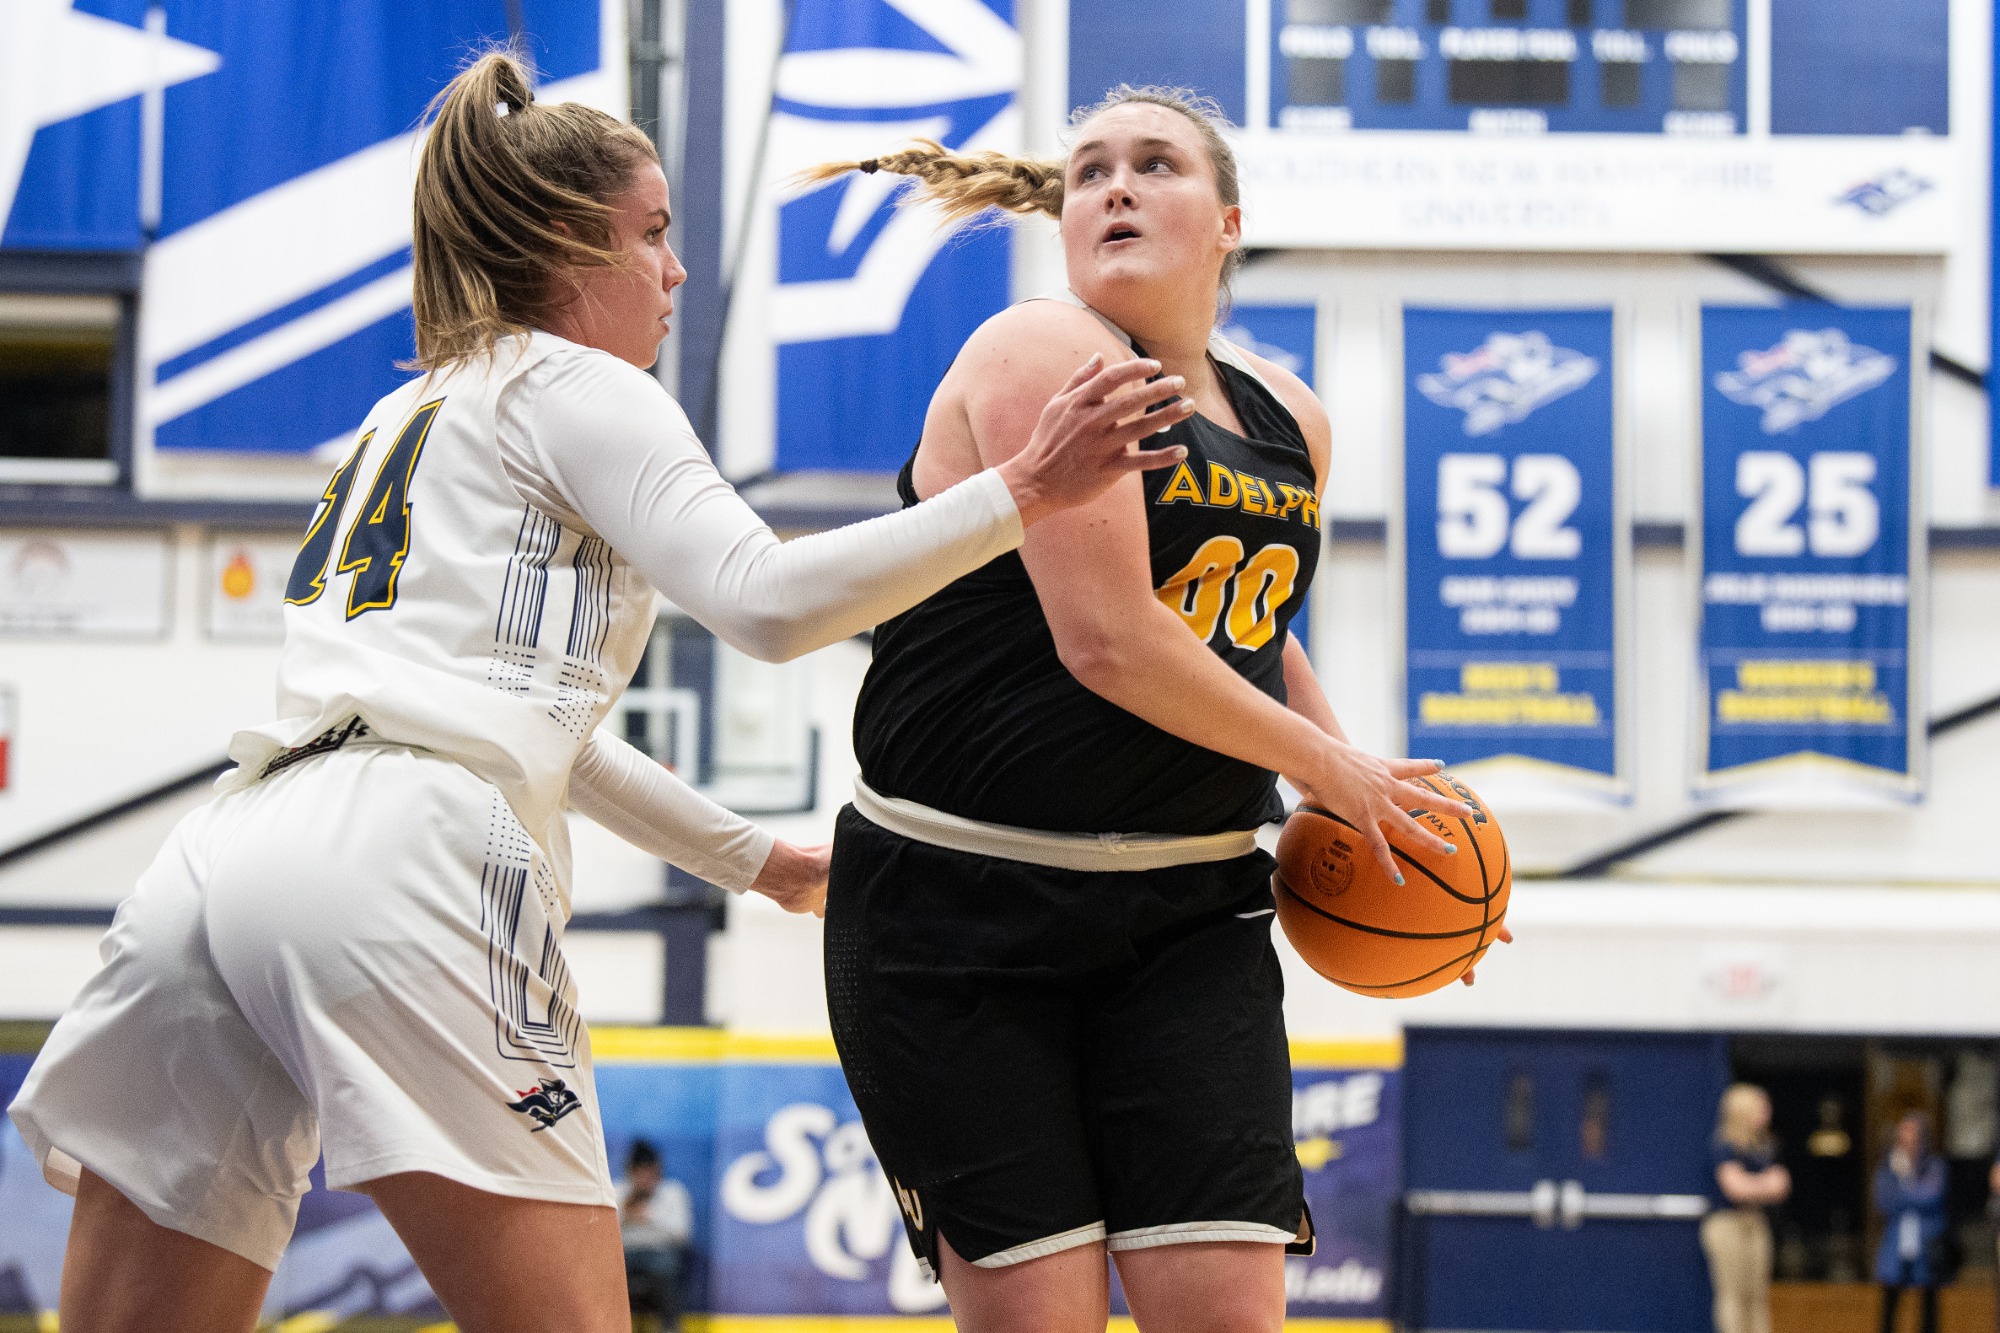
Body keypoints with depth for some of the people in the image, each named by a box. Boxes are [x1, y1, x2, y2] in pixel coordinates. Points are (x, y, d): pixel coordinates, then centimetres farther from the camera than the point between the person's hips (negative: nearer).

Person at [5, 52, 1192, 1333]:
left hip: (230, 851, 8)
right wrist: (1023, 493, -3)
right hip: (407, 861, -8)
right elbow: (767, 601, -4)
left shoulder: (409, 418, 35)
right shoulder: (576, 388, 11)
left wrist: (756, 860, 50)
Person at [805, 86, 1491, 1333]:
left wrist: (1364, 788, 13)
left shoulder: (1289, 421, 11)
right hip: (960, 902, -5)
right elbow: (1109, 643, -19)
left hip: (1189, 913, 5)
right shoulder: (1044, 354, -11)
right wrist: (1326, 768, -7)